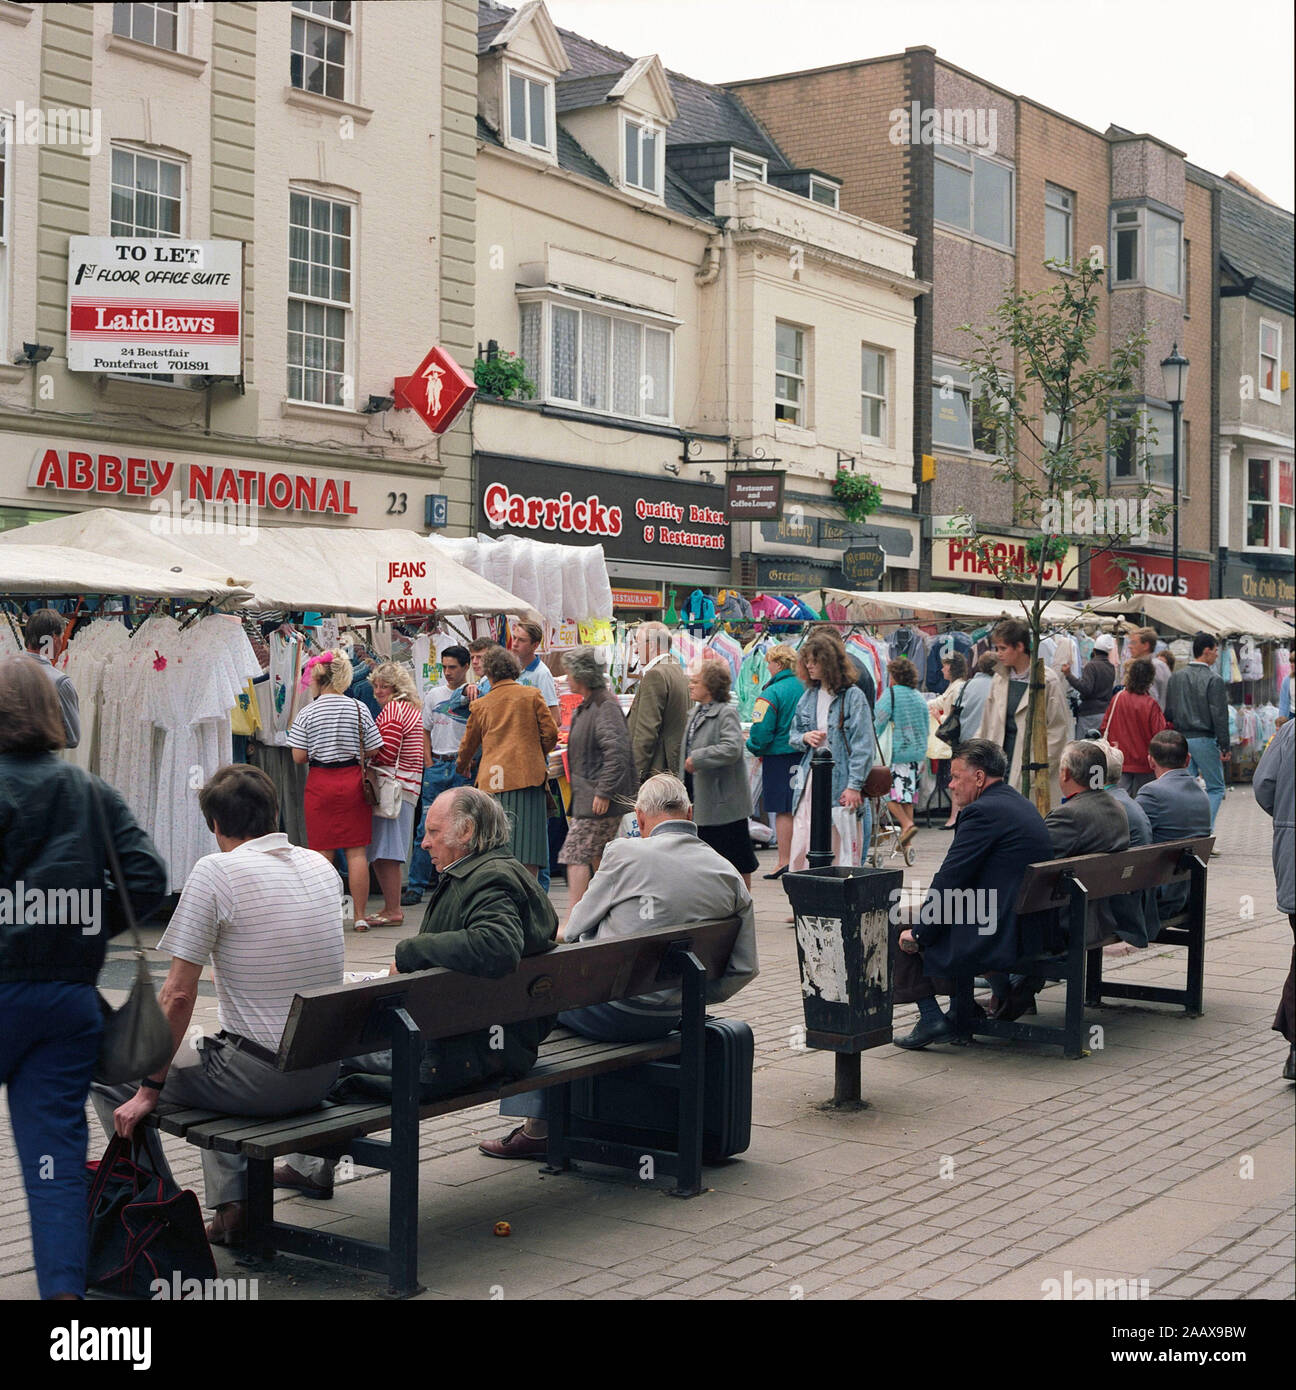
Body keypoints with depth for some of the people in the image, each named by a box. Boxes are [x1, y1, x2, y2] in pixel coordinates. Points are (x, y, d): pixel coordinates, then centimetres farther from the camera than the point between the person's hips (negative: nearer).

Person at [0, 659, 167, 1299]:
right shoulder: (93, 792, 8)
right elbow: (147, 876, 1)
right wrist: (90, 929, 10)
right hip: (73, 996, 5)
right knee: (56, 1153, 5)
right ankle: (64, 1286, 0)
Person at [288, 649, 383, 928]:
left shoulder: (307, 713, -5)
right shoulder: (359, 709, -1)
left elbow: (298, 757, -6)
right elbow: (373, 750, 1)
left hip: (320, 783, -1)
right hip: (353, 781, 1)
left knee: (322, 852, 4)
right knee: (357, 851, 4)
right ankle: (359, 916, 6)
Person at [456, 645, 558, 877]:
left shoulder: (481, 705, 11)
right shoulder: (532, 695, 5)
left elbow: (469, 743, 24)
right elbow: (550, 733, 3)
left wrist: (462, 767, 44)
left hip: (492, 779, 2)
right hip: (528, 776, -2)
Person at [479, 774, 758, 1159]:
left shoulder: (625, 853, -11)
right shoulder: (730, 877, 1)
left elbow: (573, 930, 0)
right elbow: (743, 969, 4)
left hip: (613, 1014, -6)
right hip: (673, 1019, 6)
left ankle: (536, 1127, 23)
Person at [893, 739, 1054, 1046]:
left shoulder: (982, 812, -16)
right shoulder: (1023, 805, 14)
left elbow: (949, 880, -17)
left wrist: (917, 933, -7)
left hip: (997, 937, -9)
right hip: (1033, 933, 9)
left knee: (898, 929, 4)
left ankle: (931, 1018, 2)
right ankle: (1011, 981, 15)